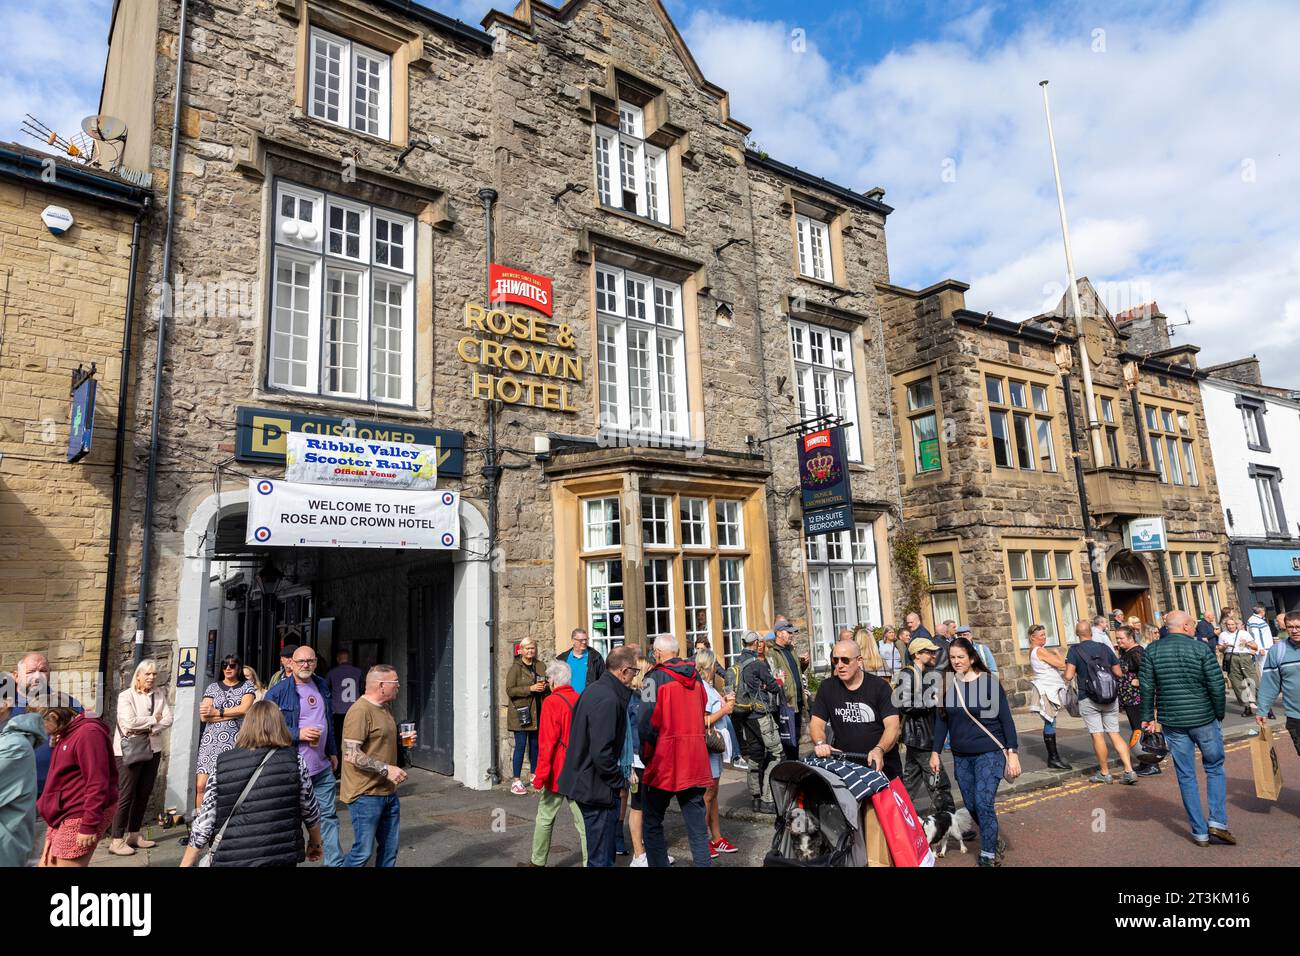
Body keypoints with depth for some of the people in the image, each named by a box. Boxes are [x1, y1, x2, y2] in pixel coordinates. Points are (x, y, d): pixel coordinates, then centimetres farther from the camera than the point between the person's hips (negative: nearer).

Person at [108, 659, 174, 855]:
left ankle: (133, 835, 20)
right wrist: (154, 719, -9)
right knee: (126, 795, -5)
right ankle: (117, 840, 3)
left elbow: (168, 720, -1)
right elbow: (130, 722, -18)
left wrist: (147, 729, -14)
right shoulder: (126, 696, -6)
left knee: (144, 794, 9)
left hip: (152, 749, 5)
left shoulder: (159, 695, 7)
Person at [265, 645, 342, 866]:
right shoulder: (278, 692, -10)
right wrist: (298, 734, -20)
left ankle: (335, 862, 21)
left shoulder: (322, 686, 9)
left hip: (322, 767, 6)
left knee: (329, 815, 11)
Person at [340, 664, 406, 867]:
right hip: (365, 794, -9)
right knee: (363, 851, -2)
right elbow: (351, 755, -23)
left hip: (388, 791, 9)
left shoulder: (386, 707, 12)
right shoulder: (360, 711, -18)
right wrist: (386, 769, -23)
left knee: (389, 849, 13)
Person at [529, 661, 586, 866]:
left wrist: (540, 775, -11)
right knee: (583, 820, 7)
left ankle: (538, 861, 27)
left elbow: (546, 743, -15)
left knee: (545, 817, 14)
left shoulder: (551, 702, -13)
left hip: (558, 772, -4)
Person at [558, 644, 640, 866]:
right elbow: (602, 752, -28)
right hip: (598, 788, -10)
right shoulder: (608, 700, -23)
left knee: (600, 852, 23)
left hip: (582, 781, 10)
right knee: (601, 857, 2)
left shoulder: (593, 690, 9)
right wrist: (619, 781, -13)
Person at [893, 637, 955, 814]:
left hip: (927, 735, 9)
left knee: (910, 781, 17)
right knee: (939, 783, -3)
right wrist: (932, 702, -20)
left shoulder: (927, 673, 13)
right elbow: (904, 705, -25)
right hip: (920, 736, -9)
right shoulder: (907, 675, -15)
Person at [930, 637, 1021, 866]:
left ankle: (988, 857, 7)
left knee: (984, 804, -9)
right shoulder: (947, 685, 0)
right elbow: (941, 721, 7)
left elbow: (1005, 718, -7)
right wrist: (935, 752, 6)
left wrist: (1012, 753, -11)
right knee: (971, 806, 11)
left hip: (989, 752, -4)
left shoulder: (989, 682, -10)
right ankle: (996, 841, 36)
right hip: (961, 755, 4)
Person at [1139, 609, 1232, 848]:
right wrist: (1219, 713, 4)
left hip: (1172, 722, 2)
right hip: (1204, 719, -1)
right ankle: (1217, 821, 6)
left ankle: (1200, 832, 13)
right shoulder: (1201, 648, -7)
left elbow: (1147, 687, -2)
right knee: (1215, 769, 17)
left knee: (1186, 776, 9)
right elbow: (1216, 685, -10)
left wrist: (1148, 717, 5)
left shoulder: (1152, 651, -1)